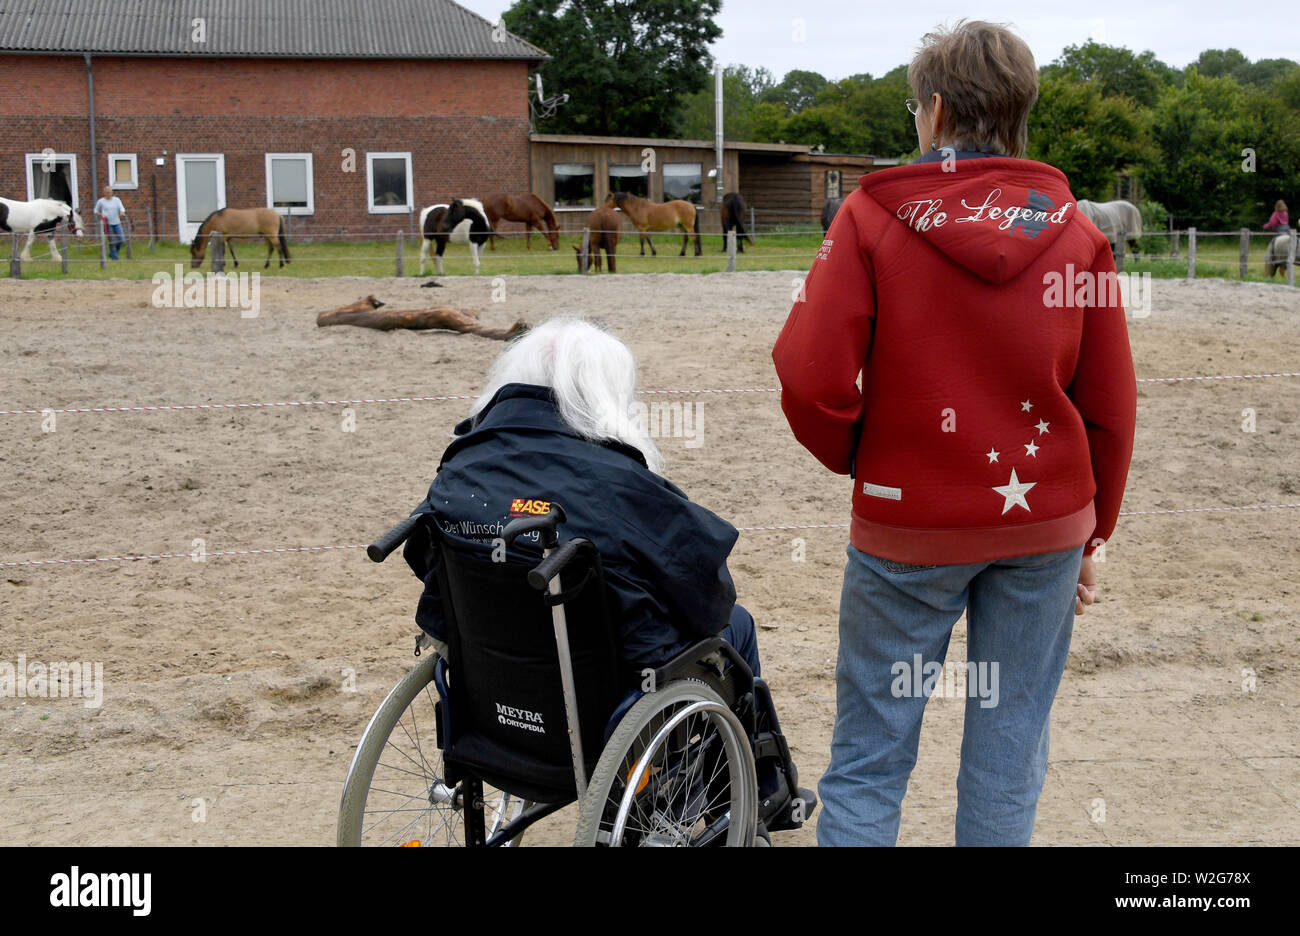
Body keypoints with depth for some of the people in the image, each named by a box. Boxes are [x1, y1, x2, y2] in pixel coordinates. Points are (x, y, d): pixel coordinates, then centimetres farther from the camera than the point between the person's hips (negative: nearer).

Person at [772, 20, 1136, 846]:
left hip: (908, 526, -2)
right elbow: (1111, 406, 2)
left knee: (870, 756, 9)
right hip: (1047, 525, 3)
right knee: (1010, 754, 13)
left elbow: (810, 377, -15)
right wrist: (1092, 535, 13)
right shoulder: (1076, 230, 1)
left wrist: (851, 457, 5)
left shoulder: (873, 216, -8)